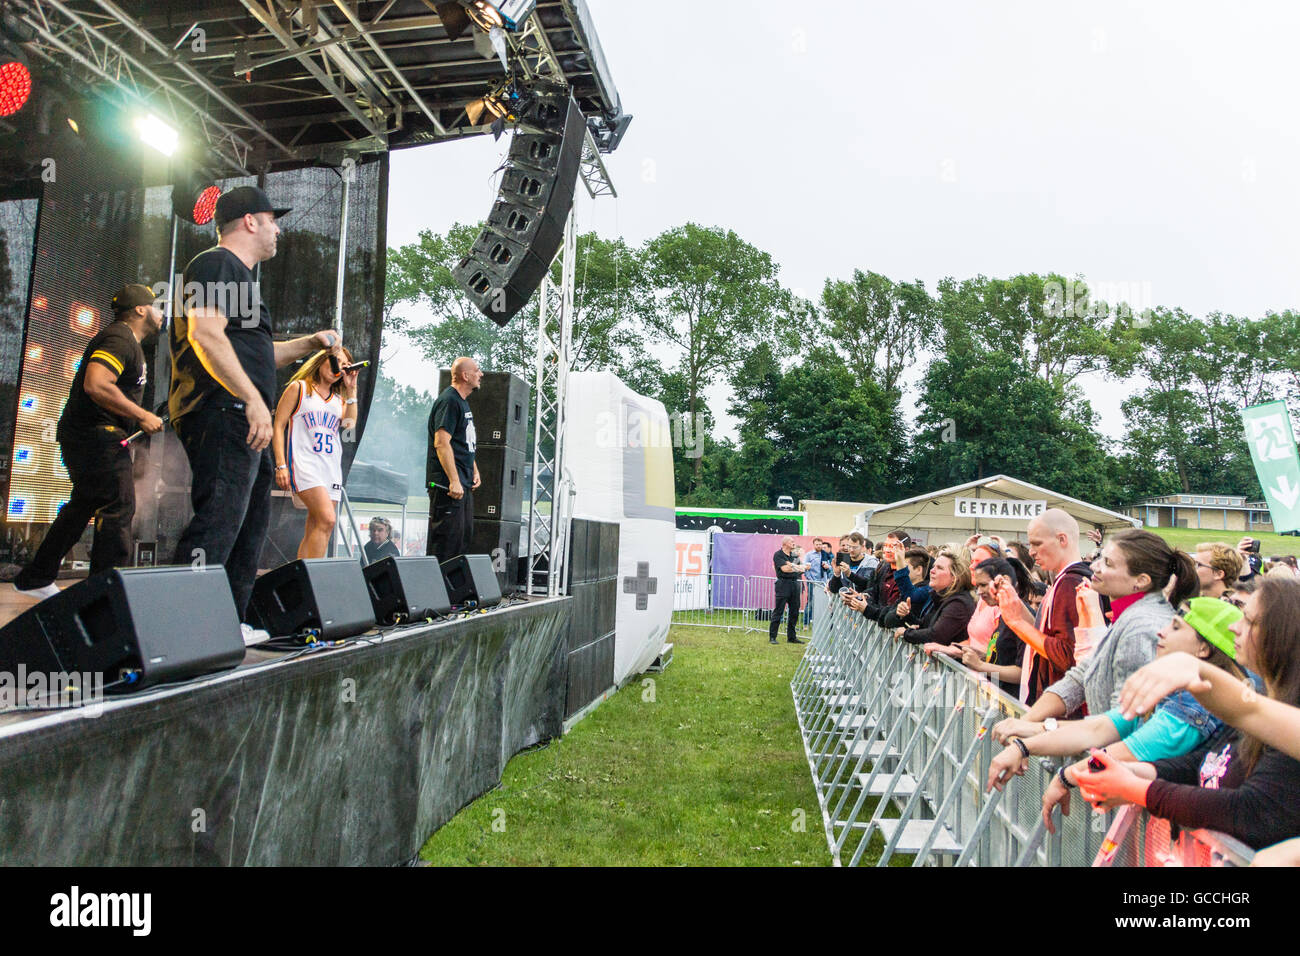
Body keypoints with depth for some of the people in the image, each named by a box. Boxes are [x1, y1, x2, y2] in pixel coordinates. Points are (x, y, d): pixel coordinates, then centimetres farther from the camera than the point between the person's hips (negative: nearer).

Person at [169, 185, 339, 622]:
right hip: (223, 416, -11)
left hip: (244, 422, 11)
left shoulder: (238, 274, 29)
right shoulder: (216, 264, -4)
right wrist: (253, 399, -26)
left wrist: (311, 343, 27)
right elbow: (205, 334, -20)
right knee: (218, 522, -17)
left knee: (250, 524, 13)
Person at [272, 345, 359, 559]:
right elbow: (278, 427, 3)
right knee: (327, 519, -24)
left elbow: (350, 424, 1)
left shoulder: (339, 399, 21)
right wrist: (281, 465, -8)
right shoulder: (299, 388, 8)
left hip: (332, 468, 6)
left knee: (313, 532, 2)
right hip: (304, 463, -6)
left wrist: (351, 390, 3)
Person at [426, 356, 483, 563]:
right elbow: (441, 443, -22)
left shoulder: (462, 402, 19)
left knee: (465, 539, 14)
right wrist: (454, 481, -26)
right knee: (446, 541, -8)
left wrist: (474, 471, 19)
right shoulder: (449, 401, -13)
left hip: (464, 484, 10)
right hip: (448, 485, -10)